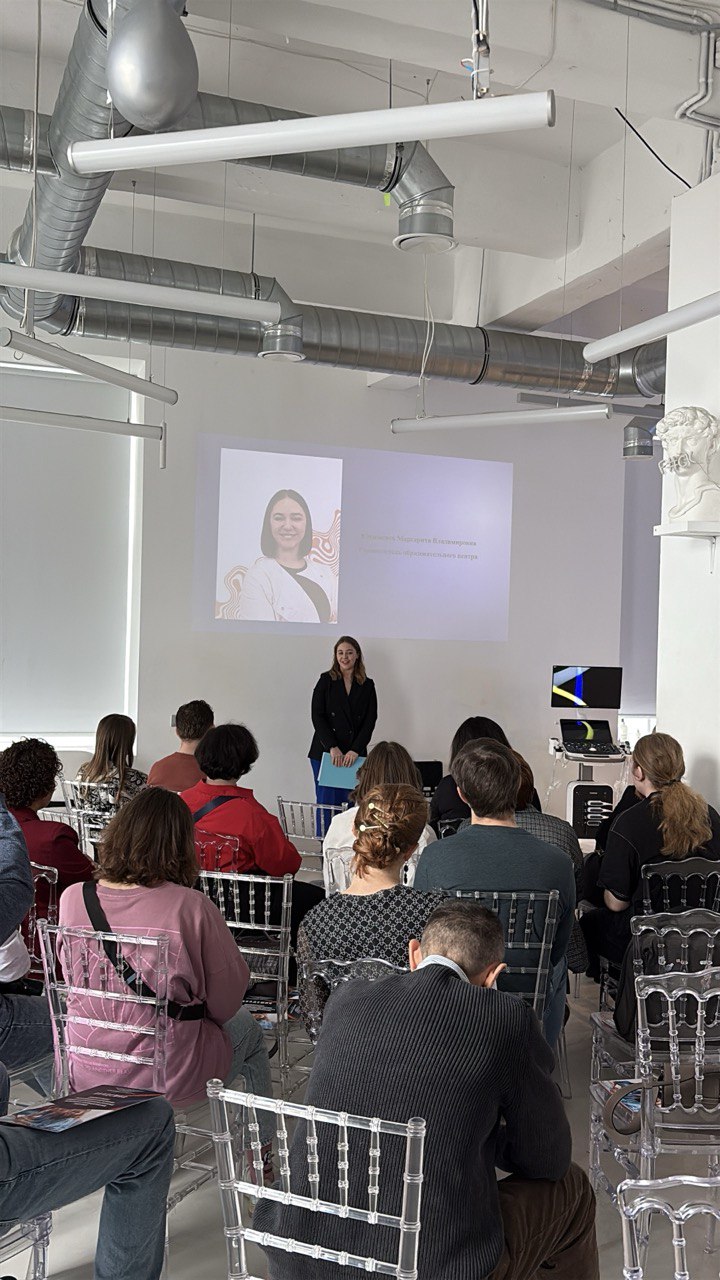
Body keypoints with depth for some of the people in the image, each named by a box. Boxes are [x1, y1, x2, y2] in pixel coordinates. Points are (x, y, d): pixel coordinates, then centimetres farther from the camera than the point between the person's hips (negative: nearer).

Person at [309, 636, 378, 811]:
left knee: (349, 803, -3)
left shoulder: (367, 685, 8)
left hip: (354, 755, 1)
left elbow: (370, 721, 3)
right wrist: (332, 748, -12)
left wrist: (355, 751, -9)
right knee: (326, 802, -2)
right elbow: (317, 716, -2)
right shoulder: (326, 680, 4)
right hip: (325, 753, -1)